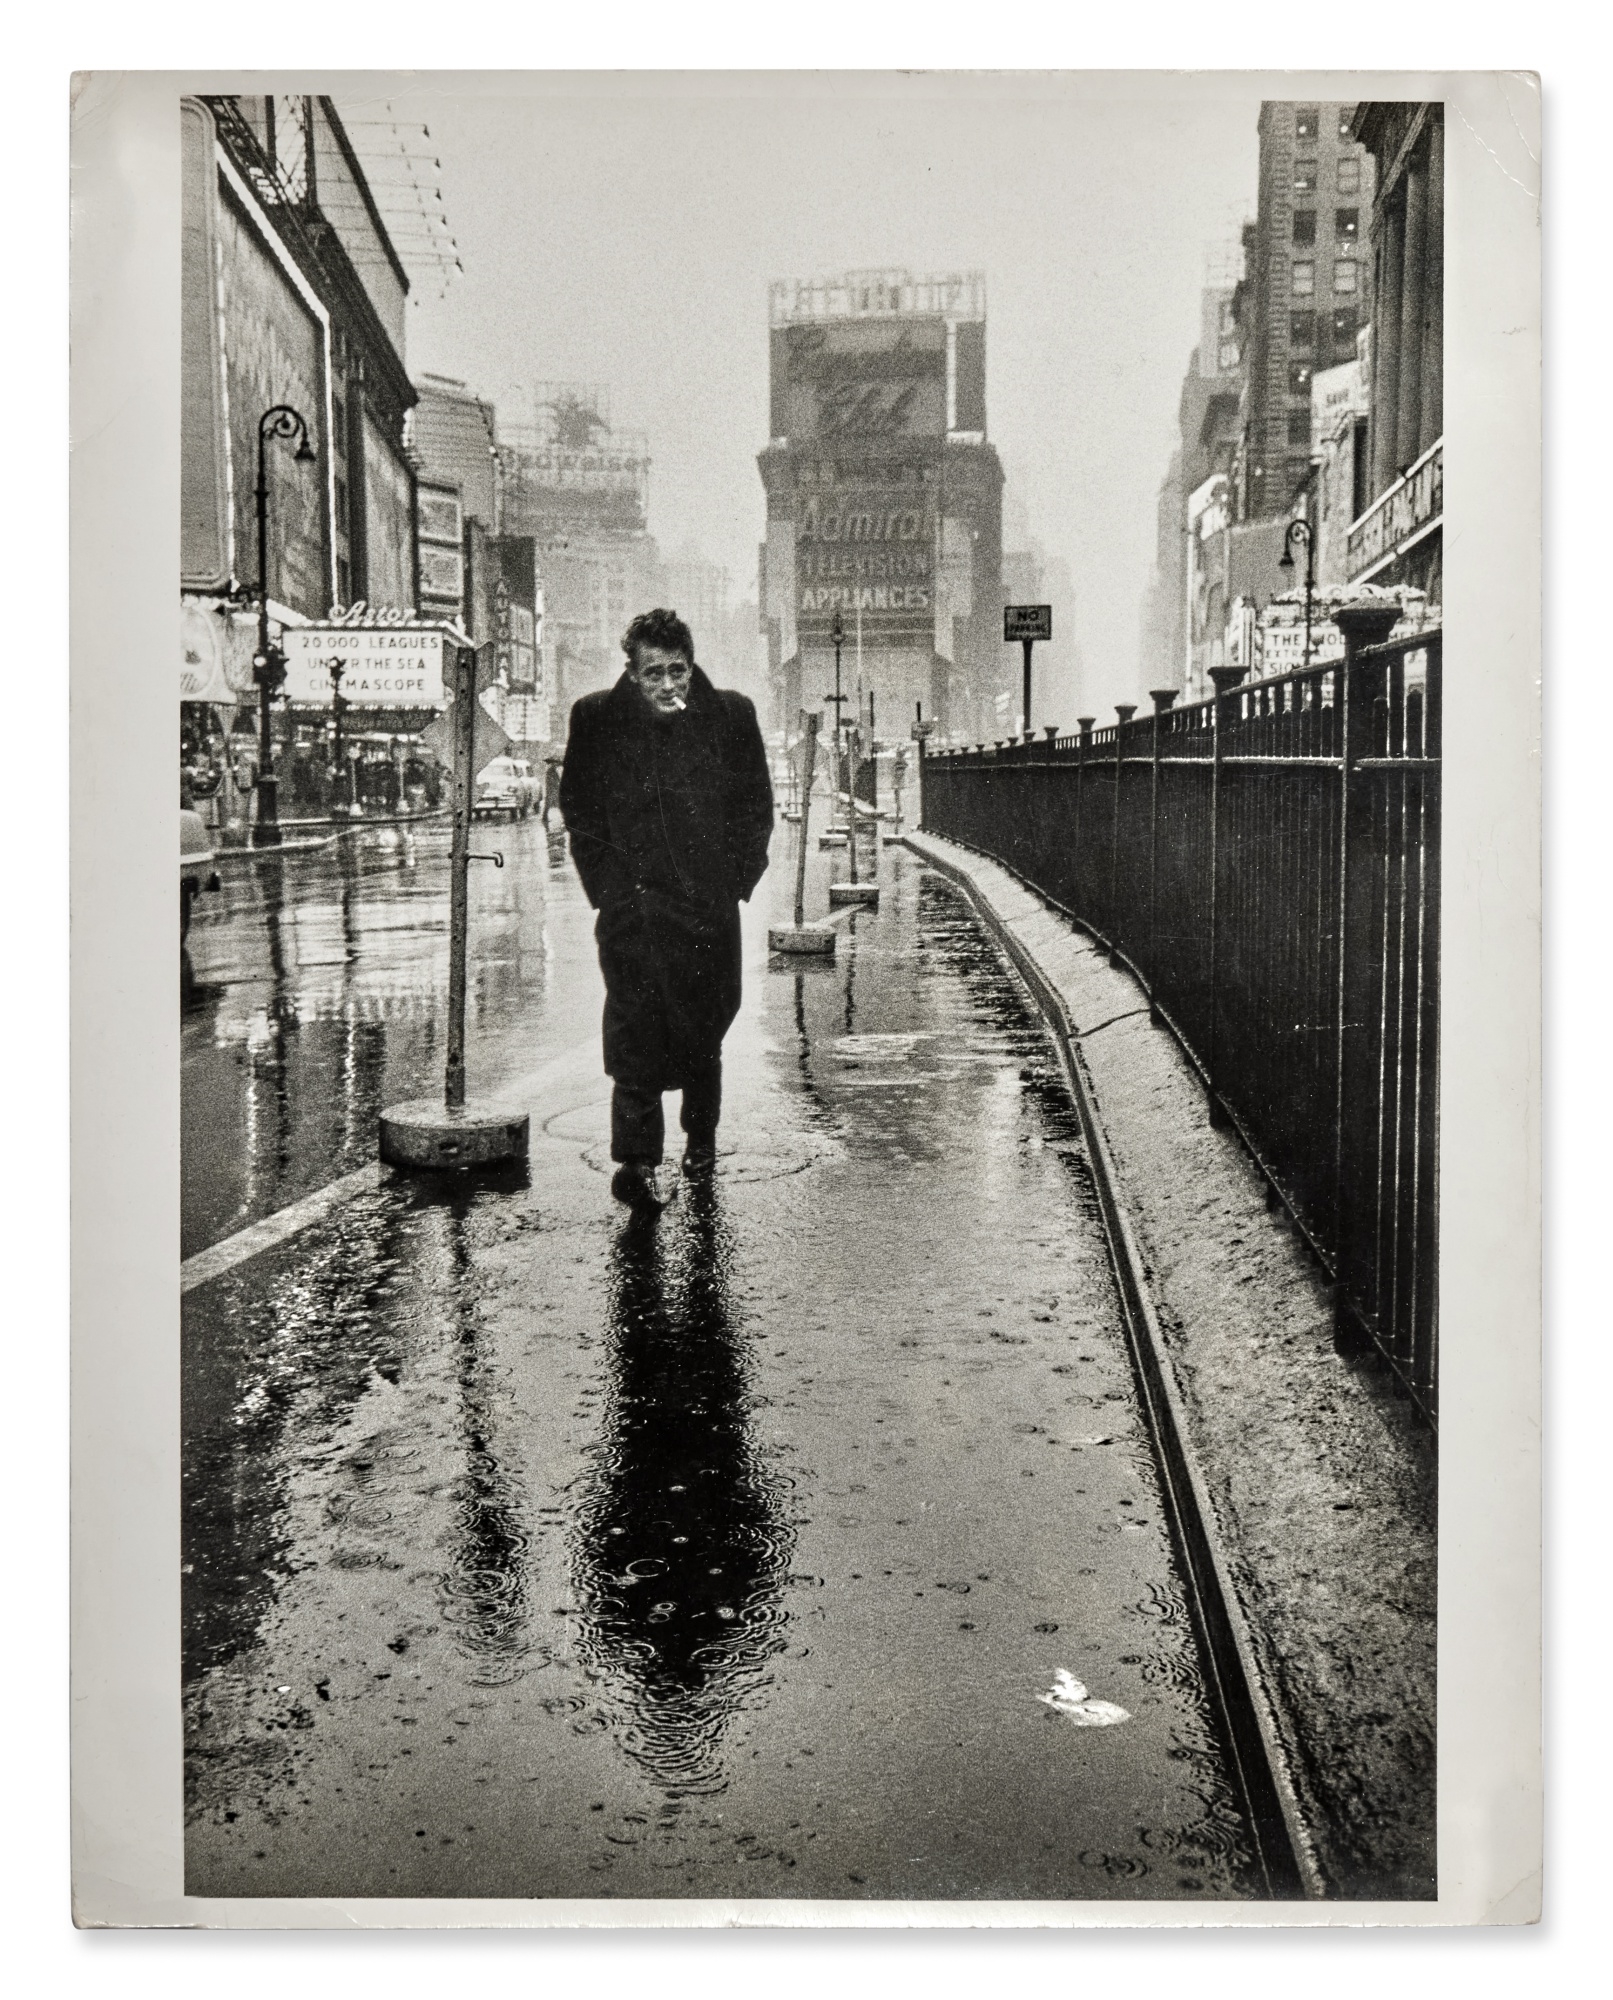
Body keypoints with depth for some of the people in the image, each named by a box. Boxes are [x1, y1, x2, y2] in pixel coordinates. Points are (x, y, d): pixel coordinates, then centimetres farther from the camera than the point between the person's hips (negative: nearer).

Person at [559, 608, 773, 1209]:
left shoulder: (731, 715, 3)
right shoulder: (596, 720, 0)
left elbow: (756, 808, 11)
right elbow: (578, 811, 7)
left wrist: (736, 881, 3)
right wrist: (610, 886, 0)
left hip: (709, 905, 2)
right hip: (631, 905, -2)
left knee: (704, 1032, 13)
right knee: (635, 1033, -13)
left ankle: (701, 1140, 33)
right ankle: (636, 1161, -14)